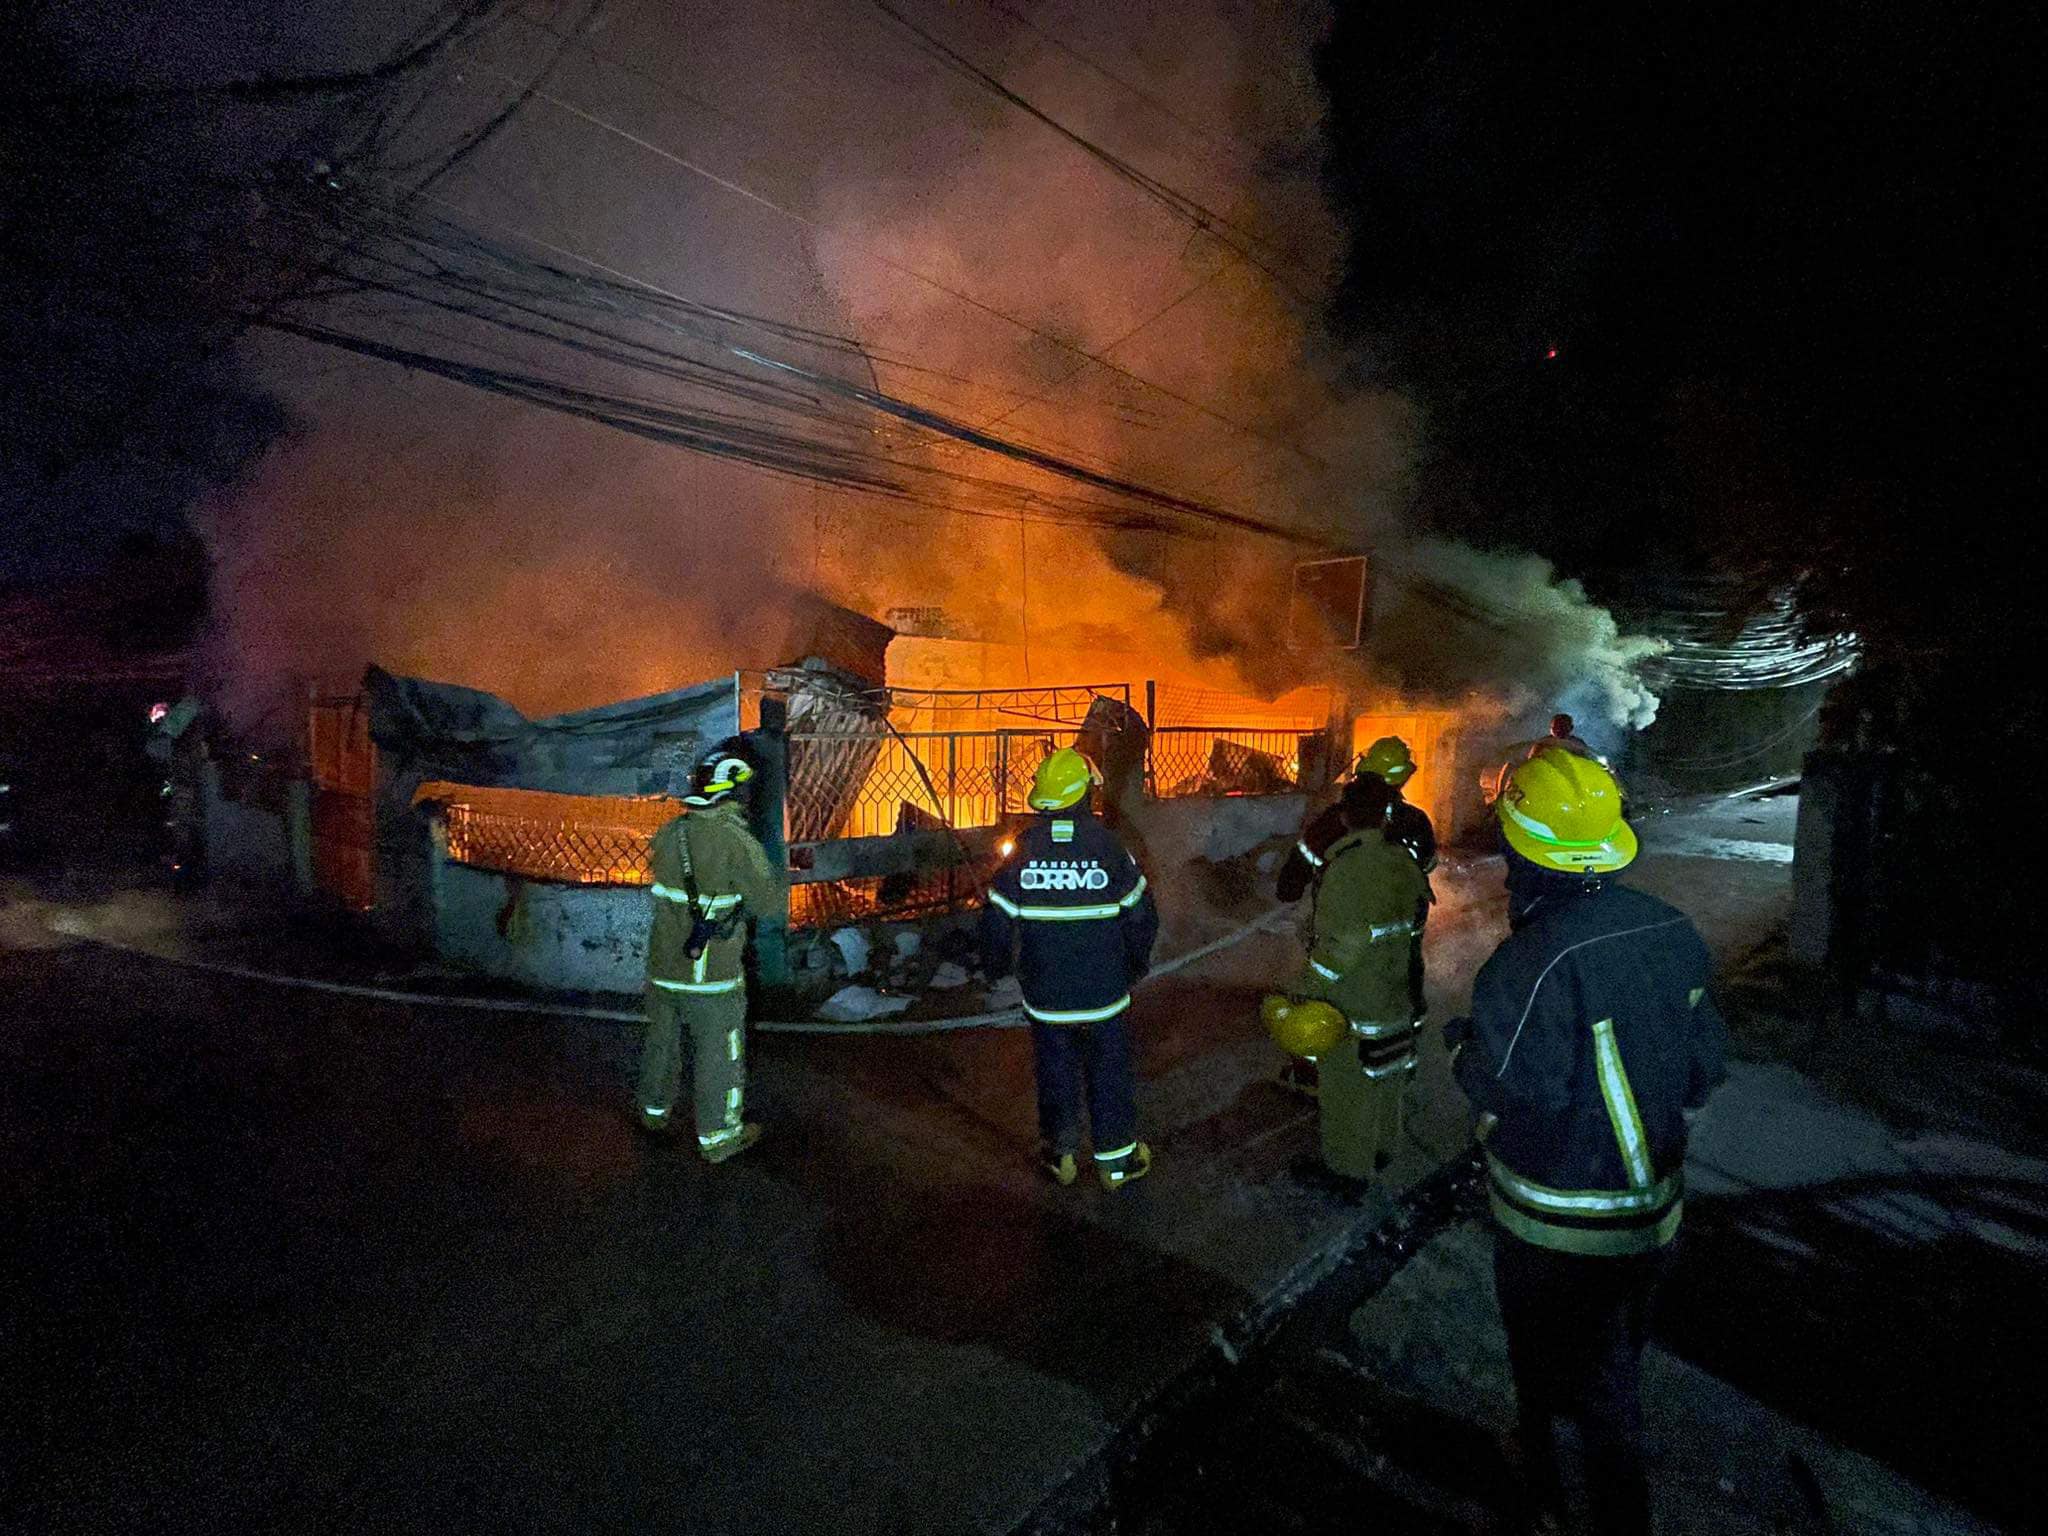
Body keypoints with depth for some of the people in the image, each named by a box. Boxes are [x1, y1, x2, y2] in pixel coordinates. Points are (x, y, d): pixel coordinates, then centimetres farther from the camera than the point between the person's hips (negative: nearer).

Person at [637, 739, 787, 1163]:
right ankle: (718, 1136, 25)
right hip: (712, 974, -6)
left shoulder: (668, 835, -3)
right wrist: (779, 878, 5)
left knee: (662, 1040, 24)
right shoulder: (736, 841, -22)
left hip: (663, 969, 6)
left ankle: (655, 1110, 46)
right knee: (718, 1054, 11)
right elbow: (768, 901, -16)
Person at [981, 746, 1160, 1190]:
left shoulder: (1022, 851, -11)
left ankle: (1060, 1154, 32)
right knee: (1110, 1074, 15)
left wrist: (997, 967, 12)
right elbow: (1142, 916, -4)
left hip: (1045, 994, 1)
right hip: (1104, 993, 0)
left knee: (1055, 1073, 17)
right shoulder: (1109, 847, -12)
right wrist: (1136, 963, 13)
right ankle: (1117, 1160, 28)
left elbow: (997, 920, -6)